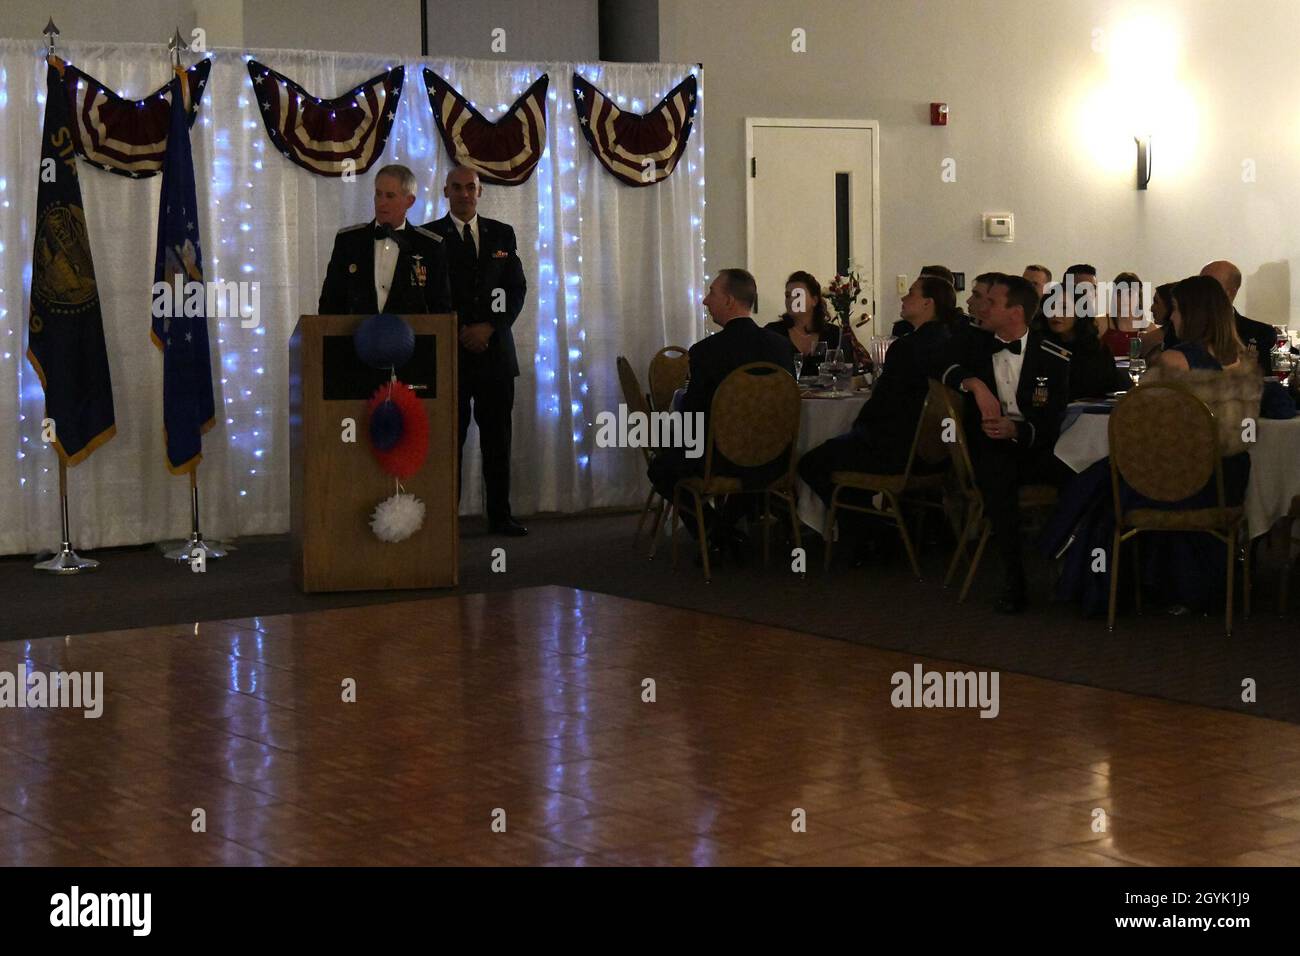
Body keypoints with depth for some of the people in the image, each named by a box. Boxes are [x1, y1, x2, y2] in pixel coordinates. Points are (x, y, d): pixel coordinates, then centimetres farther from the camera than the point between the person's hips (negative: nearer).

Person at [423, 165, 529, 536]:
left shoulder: (502, 234, 12)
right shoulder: (429, 237, 2)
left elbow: (517, 289, 7)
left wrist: (490, 328, -7)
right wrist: (461, 333, -10)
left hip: (495, 350, 3)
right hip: (449, 353, -3)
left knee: (498, 438, 5)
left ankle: (500, 516, 11)